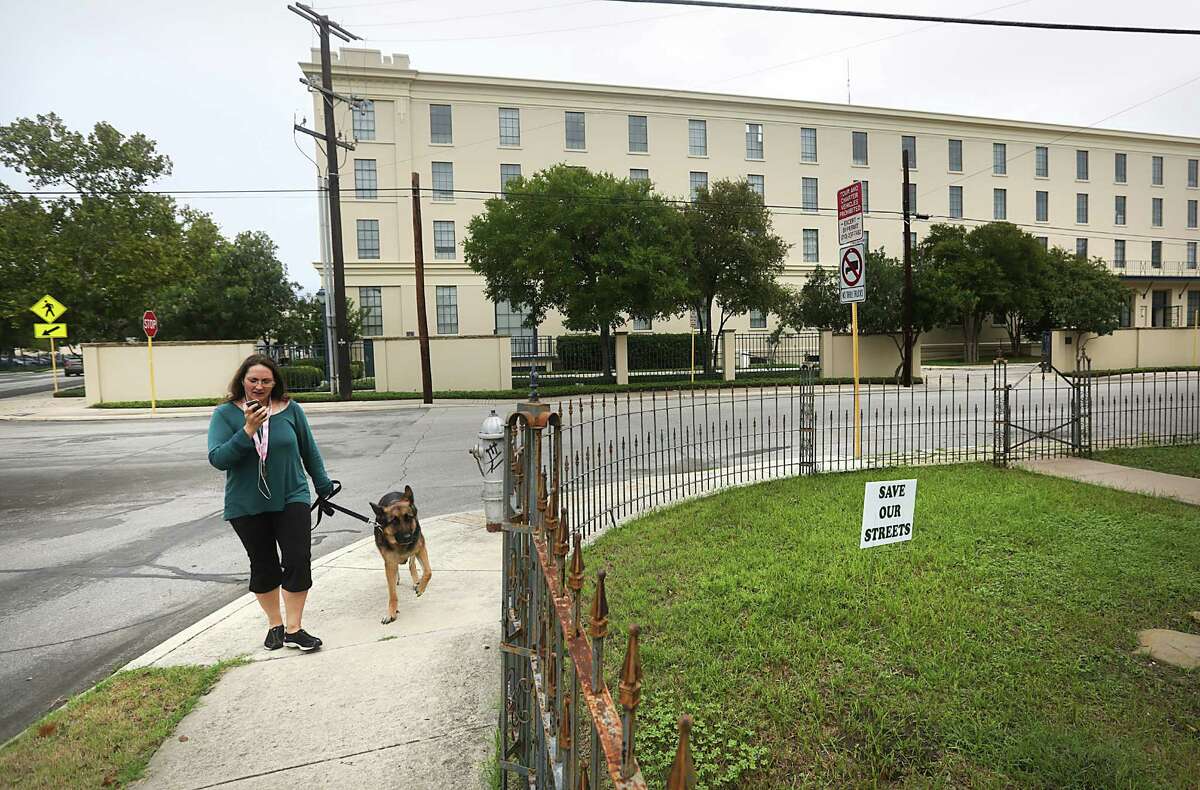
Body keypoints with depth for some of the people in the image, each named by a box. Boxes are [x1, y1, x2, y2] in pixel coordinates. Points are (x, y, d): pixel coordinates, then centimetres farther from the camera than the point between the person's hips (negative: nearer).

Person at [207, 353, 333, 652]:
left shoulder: (290, 409, -3)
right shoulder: (225, 414, -6)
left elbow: (309, 451, 6)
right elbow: (217, 459, -14)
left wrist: (324, 487, 11)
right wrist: (247, 431, -25)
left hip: (291, 499, 0)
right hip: (247, 506, 0)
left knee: (298, 560, -5)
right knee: (263, 565, 12)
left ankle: (293, 629, 7)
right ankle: (275, 624, 30)